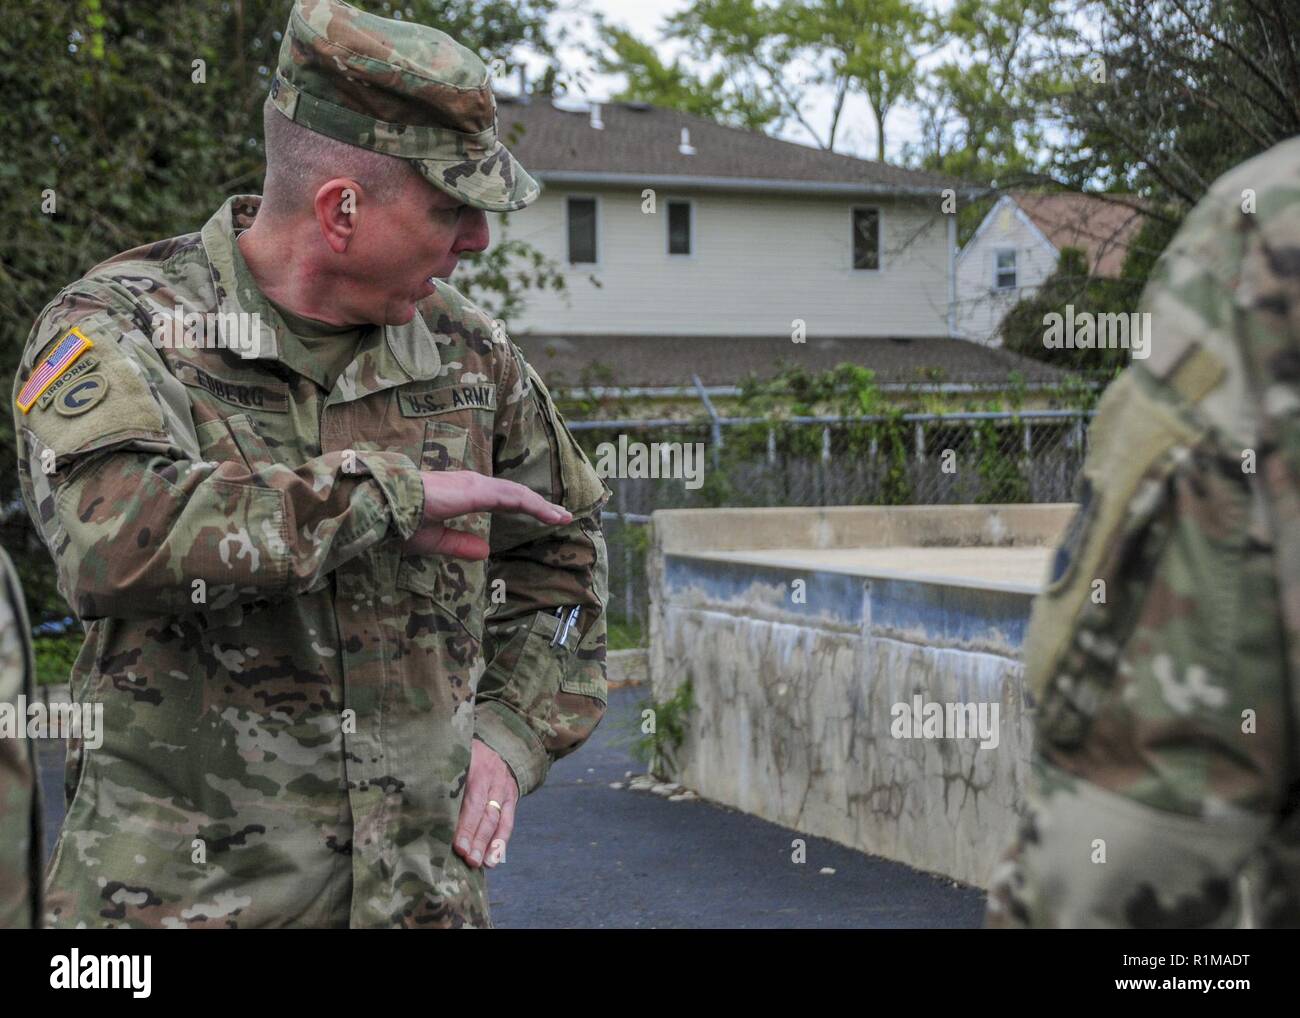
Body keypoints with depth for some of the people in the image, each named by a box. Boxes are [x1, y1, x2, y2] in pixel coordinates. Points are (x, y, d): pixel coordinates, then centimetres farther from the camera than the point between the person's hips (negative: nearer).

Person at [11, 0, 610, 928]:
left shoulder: (465, 351, 5)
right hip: (183, 890, -4)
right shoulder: (117, 326, -10)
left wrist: (510, 736, 8)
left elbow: (558, 552, 21)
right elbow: (112, 538, -31)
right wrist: (390, 494, -24)